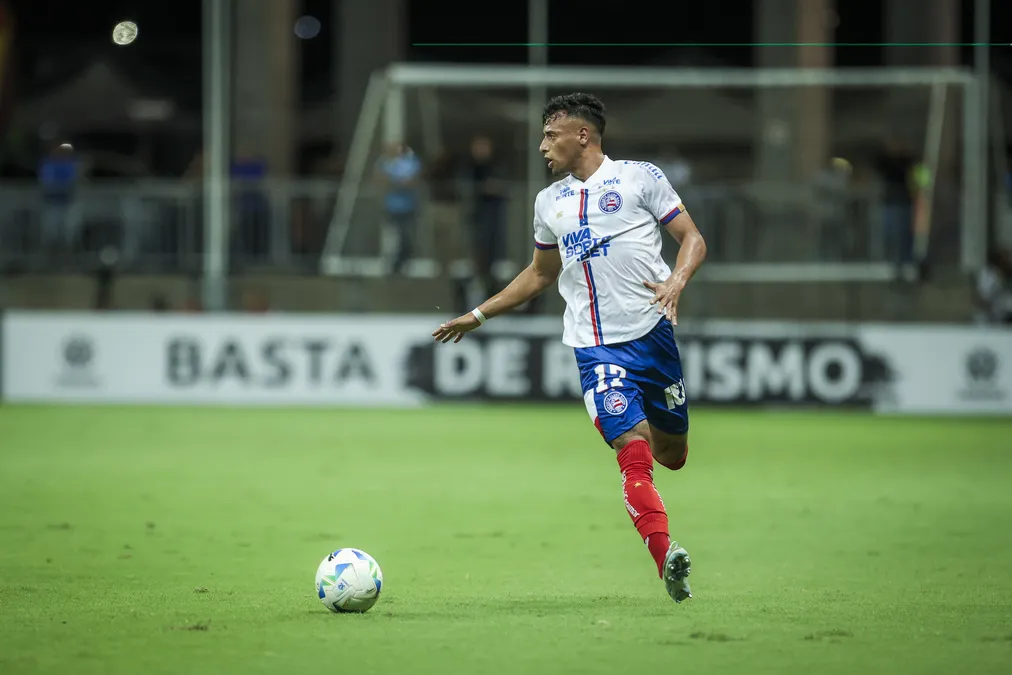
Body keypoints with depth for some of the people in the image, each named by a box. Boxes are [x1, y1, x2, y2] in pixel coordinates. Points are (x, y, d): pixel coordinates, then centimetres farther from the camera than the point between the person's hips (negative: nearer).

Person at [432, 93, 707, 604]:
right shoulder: (549, 202, 18)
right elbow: (540, 274, 31)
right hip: (596, 346, 1)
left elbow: (693, 239, 4)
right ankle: (666, 558, -25)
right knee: (634, 455, -18)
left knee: (672, 455, 9)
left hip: (654, 330, -1)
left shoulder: (639, 177, 5)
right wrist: (478, 316, 29)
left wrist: (676, 281, -16)